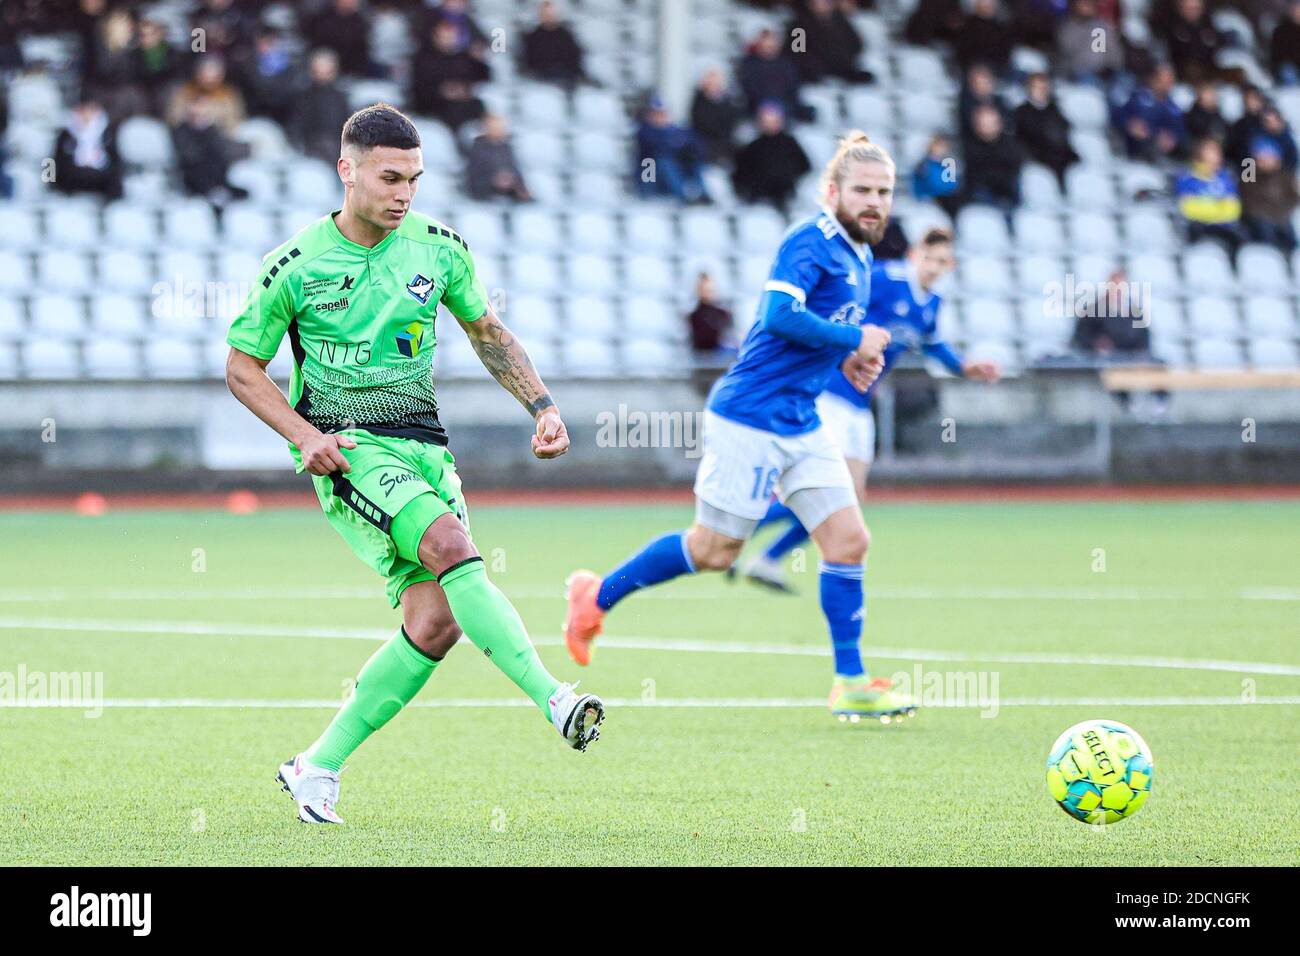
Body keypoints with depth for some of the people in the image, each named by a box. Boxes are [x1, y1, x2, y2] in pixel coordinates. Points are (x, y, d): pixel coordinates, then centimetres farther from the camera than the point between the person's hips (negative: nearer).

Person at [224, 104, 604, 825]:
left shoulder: (438, 248, 5)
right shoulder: (295, 266, -4)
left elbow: (487, 332, 21)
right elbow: (242, 366, 5)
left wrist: (542, 407, 9)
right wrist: (304, 434, -10)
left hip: (423, 444, 5)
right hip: (347, 449, -4)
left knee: (435, 625, -11)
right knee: (451, 545, -31)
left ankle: (318, 767, 3)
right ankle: (552, 699, -36)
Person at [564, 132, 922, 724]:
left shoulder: (857, 258, 13)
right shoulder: (811, 242, -15)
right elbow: (780, 316, -28)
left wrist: (845, 359, 8)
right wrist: (854, 339, -19)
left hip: (801, 424, 9)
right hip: (750, 418, -9)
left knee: (848, 541, -1)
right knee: (714, 550, 0)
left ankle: (850, 683, 5)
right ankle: (597, 596, 19)